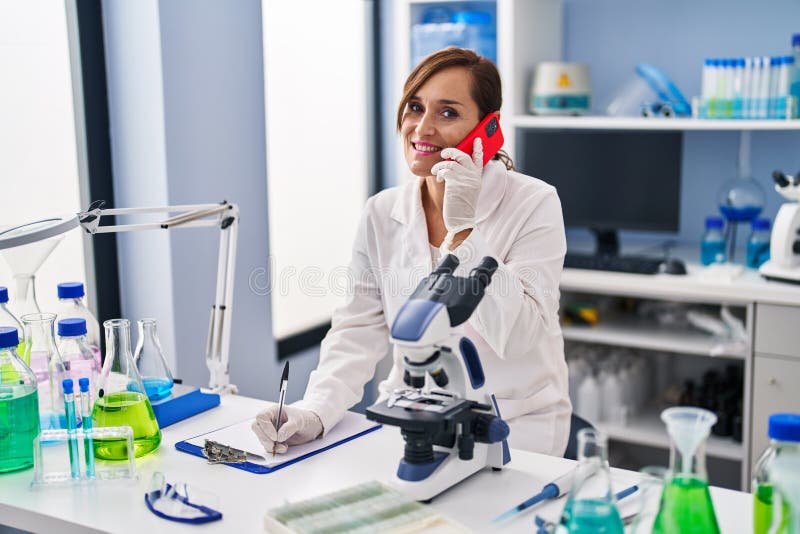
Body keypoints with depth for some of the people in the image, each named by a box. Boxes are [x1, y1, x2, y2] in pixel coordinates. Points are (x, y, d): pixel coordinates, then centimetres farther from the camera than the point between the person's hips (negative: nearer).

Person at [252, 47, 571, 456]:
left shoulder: (534, 204, -11)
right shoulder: (381, 214, 1)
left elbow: (517, 337, -19)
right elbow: (359, 330, -1)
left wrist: (463, 228, -25)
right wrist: (316, 411, -17)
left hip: (514, 426, -3)